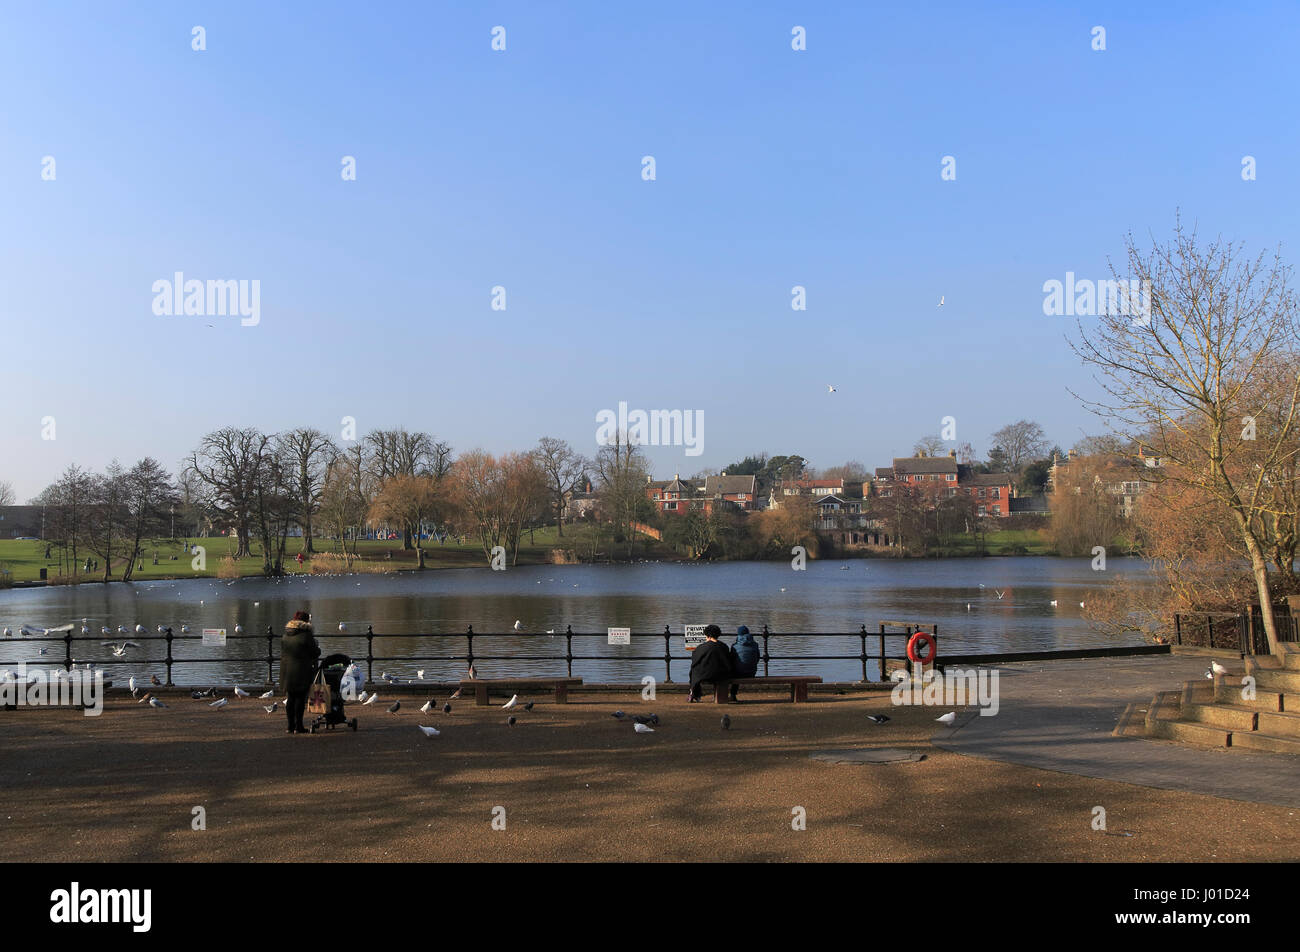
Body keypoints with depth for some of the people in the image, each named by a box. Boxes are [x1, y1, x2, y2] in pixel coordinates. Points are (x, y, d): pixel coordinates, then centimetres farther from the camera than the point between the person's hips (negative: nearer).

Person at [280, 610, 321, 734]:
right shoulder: (306, 634, -11)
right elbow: (315, 653, -7)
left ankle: (290, 725, 15)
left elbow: (283, 652, 15)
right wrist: (318, 649, 14)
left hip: (286, 671, 6)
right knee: (300, 697, -1)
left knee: (291, 698, 12)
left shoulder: (286, 634, 10)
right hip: (302, 671, -6)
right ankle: (298, 726, -1)